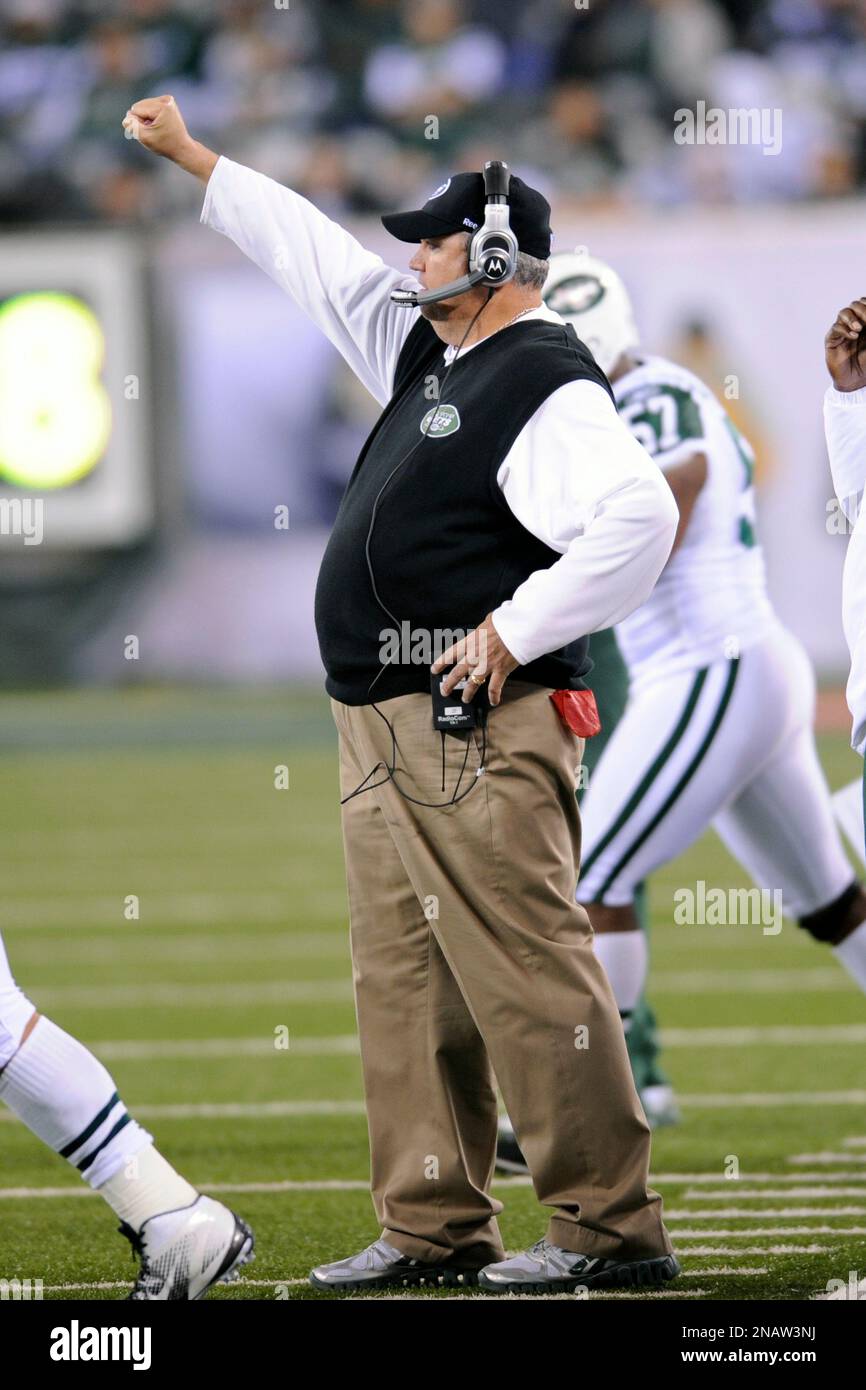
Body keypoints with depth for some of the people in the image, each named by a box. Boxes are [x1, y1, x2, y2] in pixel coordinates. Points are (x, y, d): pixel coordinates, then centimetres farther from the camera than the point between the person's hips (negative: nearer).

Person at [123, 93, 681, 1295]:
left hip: (481, 733, -10)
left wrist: (513, 633, -21)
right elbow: (321, 263, 28)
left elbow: (636, 519, -26)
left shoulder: (544, 384, -12)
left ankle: (613, 1230, -11)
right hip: (385, 733, 10)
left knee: (528, 973, -12)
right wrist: (191, 159, 34)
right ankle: (436, 1230, 14)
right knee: (405, 982, 10)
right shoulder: (427, 353, 17)